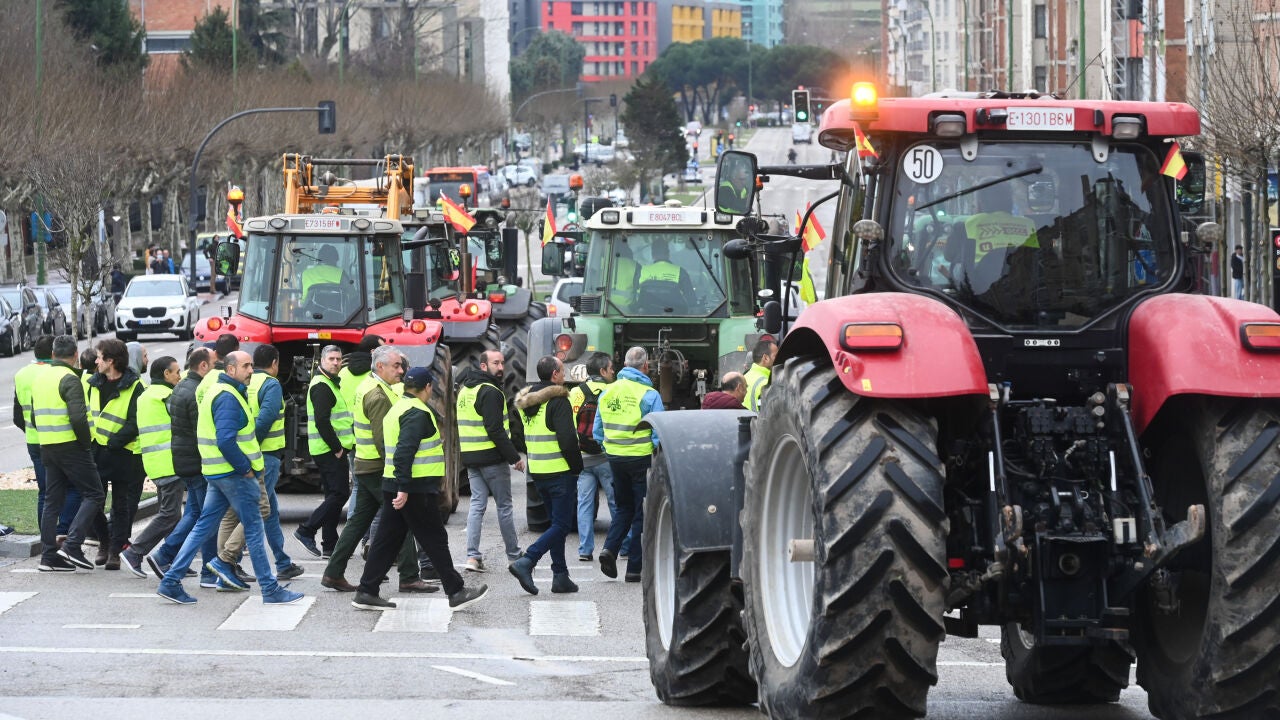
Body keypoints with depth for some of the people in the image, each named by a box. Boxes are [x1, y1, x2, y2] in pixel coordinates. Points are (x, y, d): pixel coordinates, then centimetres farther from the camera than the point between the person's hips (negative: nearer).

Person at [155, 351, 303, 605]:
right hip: (234, 475, -10)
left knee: (204, 526, 10)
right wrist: (245, 467, -17)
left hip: (217, 473, 10)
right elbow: (226, 440, -26)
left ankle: (171, 582, 8)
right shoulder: (228, 398, -17)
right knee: (254, 528, -2)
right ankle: (270, 589, 4)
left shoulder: (217, 391, 16)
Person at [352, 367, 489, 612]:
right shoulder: (417, 413, -15)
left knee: (388, 539, 10)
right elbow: (405, 452, -24)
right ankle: (456, 592, 3)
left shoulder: (397, 409, 16)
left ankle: (367, 592, 9)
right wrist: (404, 489, -27)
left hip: (393, 487, 9)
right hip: (416, 489, -9)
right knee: (435, 539, -2)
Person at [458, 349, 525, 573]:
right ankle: (514, 557, 11)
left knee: (477, 504, 7)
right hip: (492, 458, -8)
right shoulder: (490, 392, -16)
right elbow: (495, 430, -21)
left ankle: (473, 556, -2)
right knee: (504, 506, 3)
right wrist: (515, 457, -16)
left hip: (470, 456, 8)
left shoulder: (465, 390, 14)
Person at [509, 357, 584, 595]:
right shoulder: (558, 401, -15)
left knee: (557, 522, 16)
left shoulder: (526, 402, 12)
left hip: (537, 473, 8)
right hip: (560, 472, -8)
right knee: (561, 525, -5)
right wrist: (577, 466, -9)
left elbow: (521, 438, 18)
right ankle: (526, 562, -19)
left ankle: (560, 576, 14)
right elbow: (567, 439, -19)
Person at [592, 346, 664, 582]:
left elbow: (597, 432, 11)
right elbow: (659, 434, -13)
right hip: (641, 457, -5)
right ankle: (635, 568, 5)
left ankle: (610, 548, -1)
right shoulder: (649, 395, -11)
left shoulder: (608, 393, 6)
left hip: (615, 457, 5)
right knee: (642, 514, 4)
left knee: (624, 508, 21)